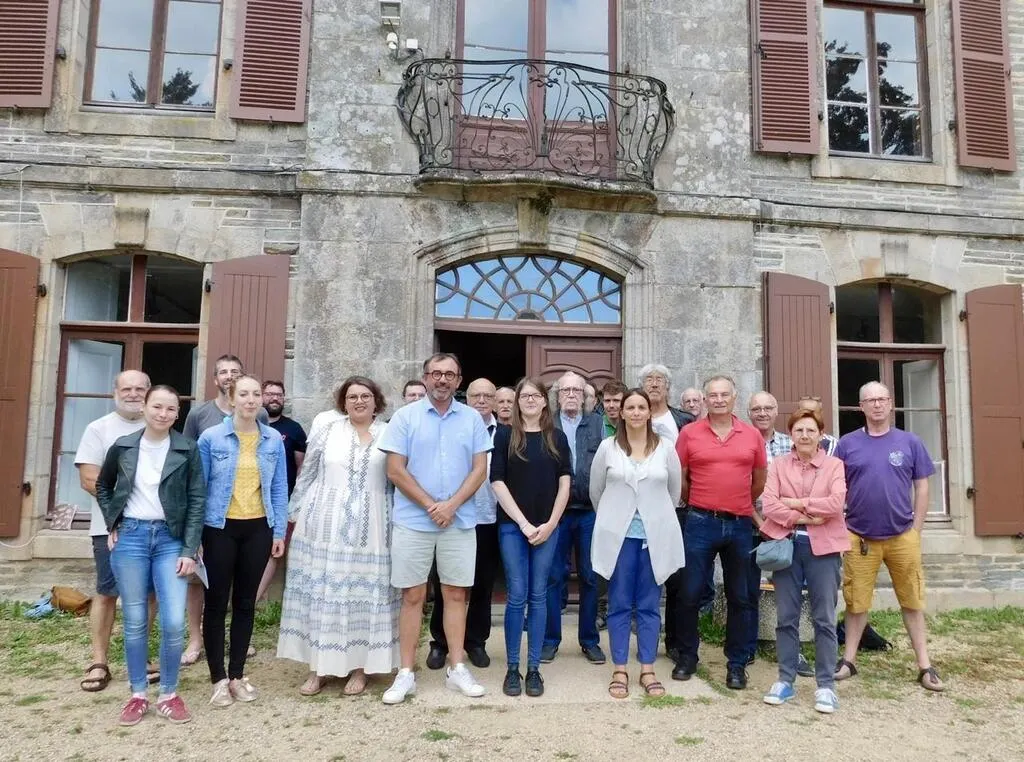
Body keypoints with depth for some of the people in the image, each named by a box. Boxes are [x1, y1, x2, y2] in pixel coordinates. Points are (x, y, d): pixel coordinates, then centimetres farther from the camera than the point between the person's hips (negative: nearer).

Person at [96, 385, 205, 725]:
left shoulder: (188, 450, -3)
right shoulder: (123, 446, 2)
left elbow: (197, 501, -3)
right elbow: (102, 487, 19)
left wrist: (190, 551, -8)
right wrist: (112, 524, 7)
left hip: (170, 539, -1)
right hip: (130, 537, 2)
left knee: (174, 623, -6)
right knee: (135, 621, 8)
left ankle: (168, 694, 14)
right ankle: (138, 694, 24)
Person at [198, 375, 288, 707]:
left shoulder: (274, 440, 2)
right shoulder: (211, 438, -5)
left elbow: (279, 489, 6)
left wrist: (279, 531, 2)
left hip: (258, 528, 2)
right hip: (220, 528, -2)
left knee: (245, 602, 11)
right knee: (216, 602, 4)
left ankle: (237, 675, 22)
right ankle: (219, 678, 16)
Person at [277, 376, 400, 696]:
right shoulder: (327, 431, 4)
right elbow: (306, 476, 8)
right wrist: (294, 514, 8)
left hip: (369, 531, 0)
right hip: (324, 526, 1)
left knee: (364, 593, 4)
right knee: (321, 592, 4)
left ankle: (359, 666, 16)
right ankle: (318, 666, 16)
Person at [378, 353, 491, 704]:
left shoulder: (472, 418, 4)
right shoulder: (405, 416, -1)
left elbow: (479, 469, 1)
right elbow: (395, 470, -5)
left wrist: (451, 505, -12)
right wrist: (431, 506, -10)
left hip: (460, 521, 2)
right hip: (412, 521, -1)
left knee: (456, 594, 9)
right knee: (413, 596, 5)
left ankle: (457, 668, 20)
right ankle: (406, 674, 14)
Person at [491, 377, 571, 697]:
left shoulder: (557, 437, 7)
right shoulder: (505, 435, 1)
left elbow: (564, 482, 4)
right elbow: (497, 481, -4)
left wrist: (550, 523, -6)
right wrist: (523, 523, -10)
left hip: (548, 527, 2)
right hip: (512, 526, -2)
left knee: (538, 596, 6)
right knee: (517, 596, 0)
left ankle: (534, 668, 14)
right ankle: (512, 668, 12)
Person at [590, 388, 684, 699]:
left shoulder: (666, 448, 1)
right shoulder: (607, 447, -1)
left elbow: (675, 489, 12)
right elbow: (596, 490, 9)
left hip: (655, 536, 1)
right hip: (618, 535, -1)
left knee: (649, 605, 8)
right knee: (619, 604, 5)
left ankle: (648, 670, 17)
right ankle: (619, 670, 14)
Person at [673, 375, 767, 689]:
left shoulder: (752, 435, 4)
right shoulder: (689, 433, -1)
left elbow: (759, 480, 15)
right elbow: (679, 477, 5)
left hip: (740, 525, 2)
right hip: (701, 524, -2)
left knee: (739, 598, 10)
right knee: (691, 594, 3)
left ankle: (737, 664, 22)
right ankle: (687, 657, 21)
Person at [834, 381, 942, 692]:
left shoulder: (910, 442, 3)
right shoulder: (847, 444, 1)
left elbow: (921, 488, 5)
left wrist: (915, 529, 0)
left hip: (902, 536, 0)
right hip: (860, 537, 0)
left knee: (912, 602, 9)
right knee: (856, 602, 9)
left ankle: (924, 665, 20)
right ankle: (849, 660, 21)